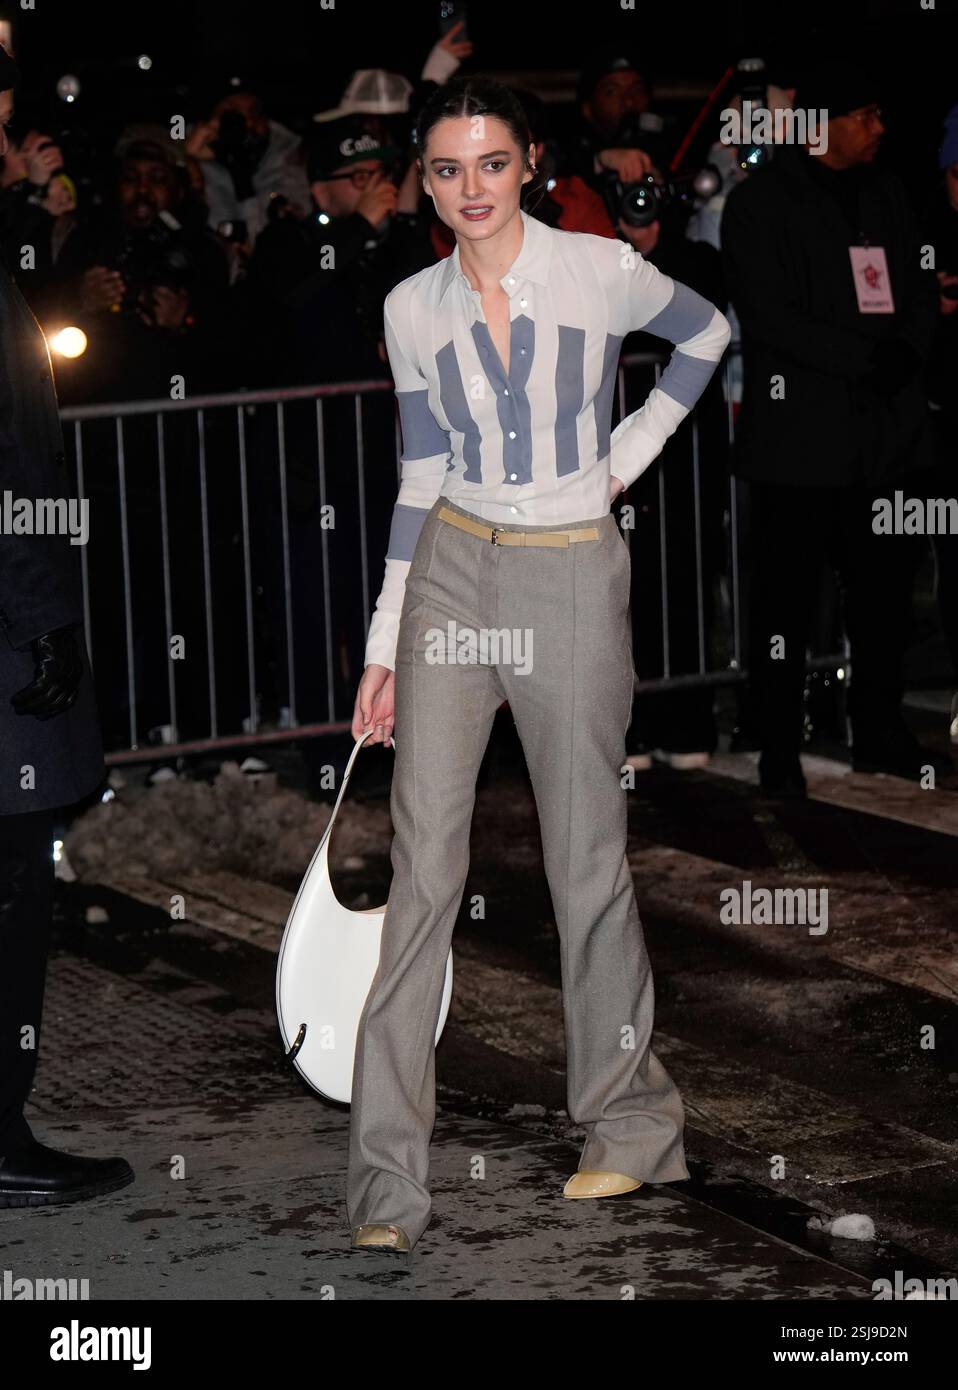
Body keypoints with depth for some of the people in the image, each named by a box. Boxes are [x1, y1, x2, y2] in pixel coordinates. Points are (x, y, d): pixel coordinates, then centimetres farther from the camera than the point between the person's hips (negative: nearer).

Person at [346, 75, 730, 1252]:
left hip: (574, 580, -2)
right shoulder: (413, 309, 2)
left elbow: (705, 331, 13)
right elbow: (422, 477, 8)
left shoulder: (599, 271, -7)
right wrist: (384, 641, 7)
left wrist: (633, 448, 5)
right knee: (423, 864, -4)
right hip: (453, 574, 2)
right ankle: (387, 1184, -3)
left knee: (588, 857, 6)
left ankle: (632, 1121, 26)